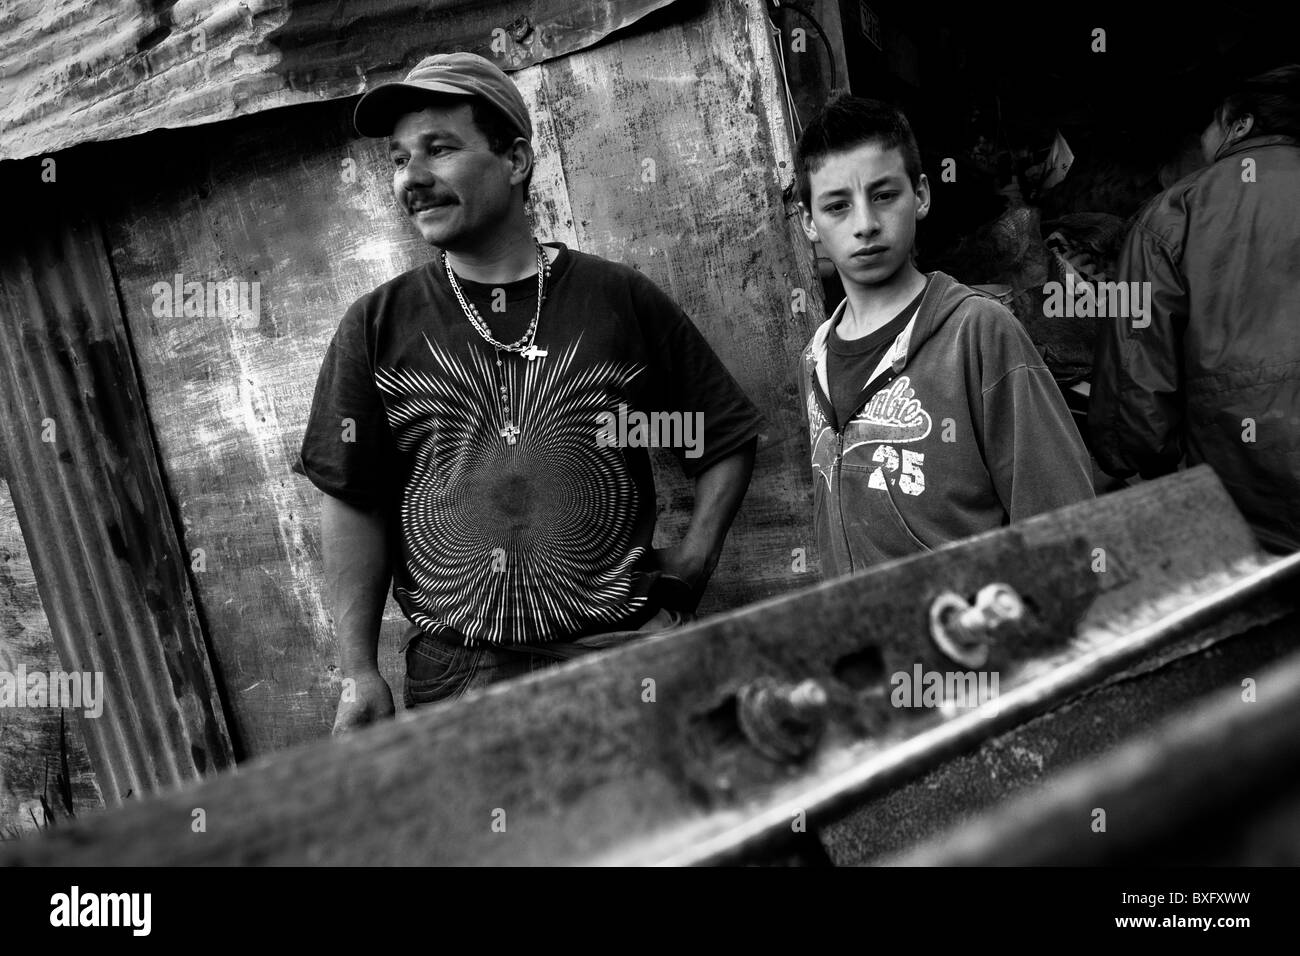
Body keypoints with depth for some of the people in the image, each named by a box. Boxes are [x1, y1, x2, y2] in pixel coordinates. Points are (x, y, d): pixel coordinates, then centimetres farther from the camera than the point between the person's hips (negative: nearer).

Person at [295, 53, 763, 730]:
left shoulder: (621, 300, 1)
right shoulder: (376, 327, 3)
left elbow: (728, 442, 10)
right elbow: (353, 504, 2)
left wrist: (692, 562, -1)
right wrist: (360, 673, -2)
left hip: (626, 650, 0)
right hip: (451, 675, 1)